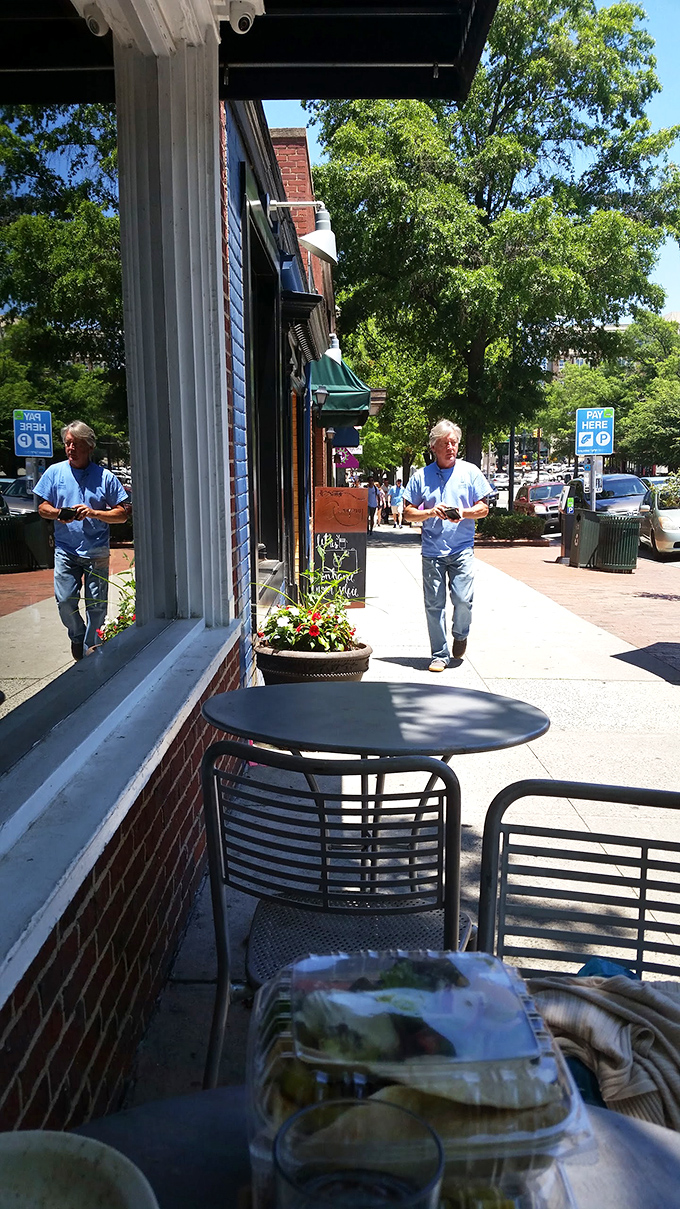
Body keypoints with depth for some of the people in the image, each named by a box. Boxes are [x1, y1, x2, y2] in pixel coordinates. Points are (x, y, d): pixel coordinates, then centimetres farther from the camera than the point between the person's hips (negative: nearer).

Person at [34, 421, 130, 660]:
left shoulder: (105, 477, -1)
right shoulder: (55, 472, 6)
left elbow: (123, 514, -2)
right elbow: (43, 507, 9)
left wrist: (94, 513, -16)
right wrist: (58, 513, -13)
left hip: (97, 552, -1)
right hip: (66, 551, 1)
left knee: (96, 604, 2)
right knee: (64, 600, -1)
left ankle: (90, 646, 22)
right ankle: (77, 636, 28)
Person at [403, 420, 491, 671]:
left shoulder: (470, 472, 7)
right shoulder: (421, 476, 7)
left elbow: (483, 508, 8)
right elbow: (408, 513, 6)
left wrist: (463, 513, -12)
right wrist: (431, 512, -11)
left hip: (462, 549, -1)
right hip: (432, 550, 1)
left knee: (463, 598, -9)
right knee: (434, 604, 1)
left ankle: (460, 635, 23)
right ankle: (439, 655, 12)